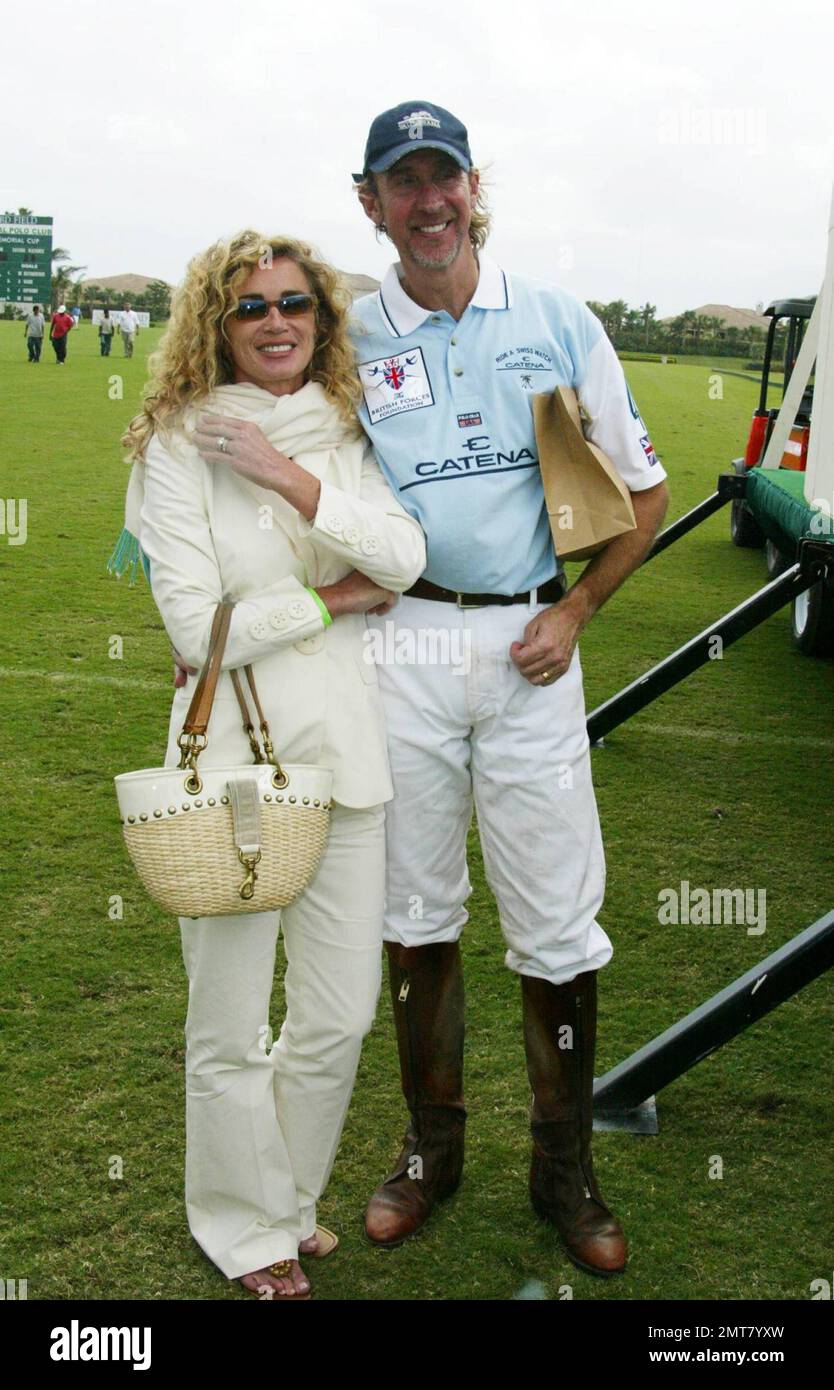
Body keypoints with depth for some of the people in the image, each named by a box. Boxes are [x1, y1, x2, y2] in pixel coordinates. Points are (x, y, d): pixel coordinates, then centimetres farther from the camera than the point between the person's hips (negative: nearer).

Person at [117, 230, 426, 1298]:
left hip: (344, 748, 5)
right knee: (231, 1031, 8)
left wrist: (284, 472, -16)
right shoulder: (178, 447, -6)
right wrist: (338, 597, -7)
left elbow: (404, 558, -9)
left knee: (340, 1014, 13)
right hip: (234, 756, -4)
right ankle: (245, 1232, 33)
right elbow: (199, 625, -14)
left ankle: (287, 1198, 39)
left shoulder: (343, 437, 8)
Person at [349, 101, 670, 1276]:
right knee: (415, 910, 11)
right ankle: (432, 1145, 29)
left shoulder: (558, 322, 3)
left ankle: (564, 1167, 22)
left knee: (557, 923, 2)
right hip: (401, 643, 1)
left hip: (528, 646, 0)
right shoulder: (348, 340, 4)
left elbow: (644, 493, 7)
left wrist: (571, 615, -2)